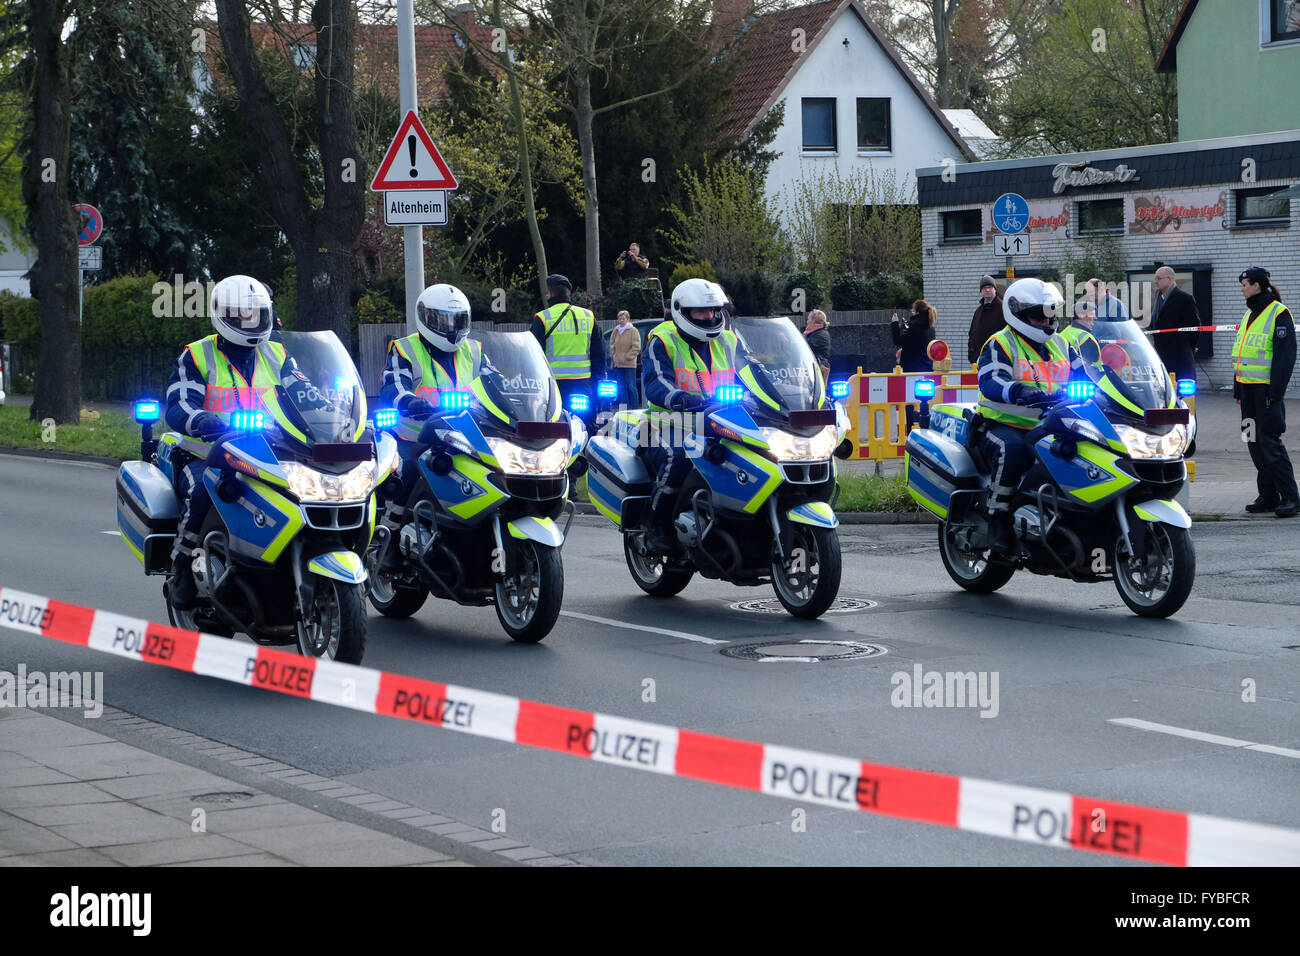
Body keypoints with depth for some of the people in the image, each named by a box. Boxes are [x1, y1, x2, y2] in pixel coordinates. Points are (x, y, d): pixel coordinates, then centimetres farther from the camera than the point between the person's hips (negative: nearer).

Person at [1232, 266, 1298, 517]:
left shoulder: (1279, 314, -9)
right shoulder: (1249, 315, 18)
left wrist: (1275, 391, -19)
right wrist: (1237, 389, 19)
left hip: (1266, 389, -9)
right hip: (1248, 388, 9)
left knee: (1269, 441, -11)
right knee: (1255, 442, 7)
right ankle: (1268, 495, 12)